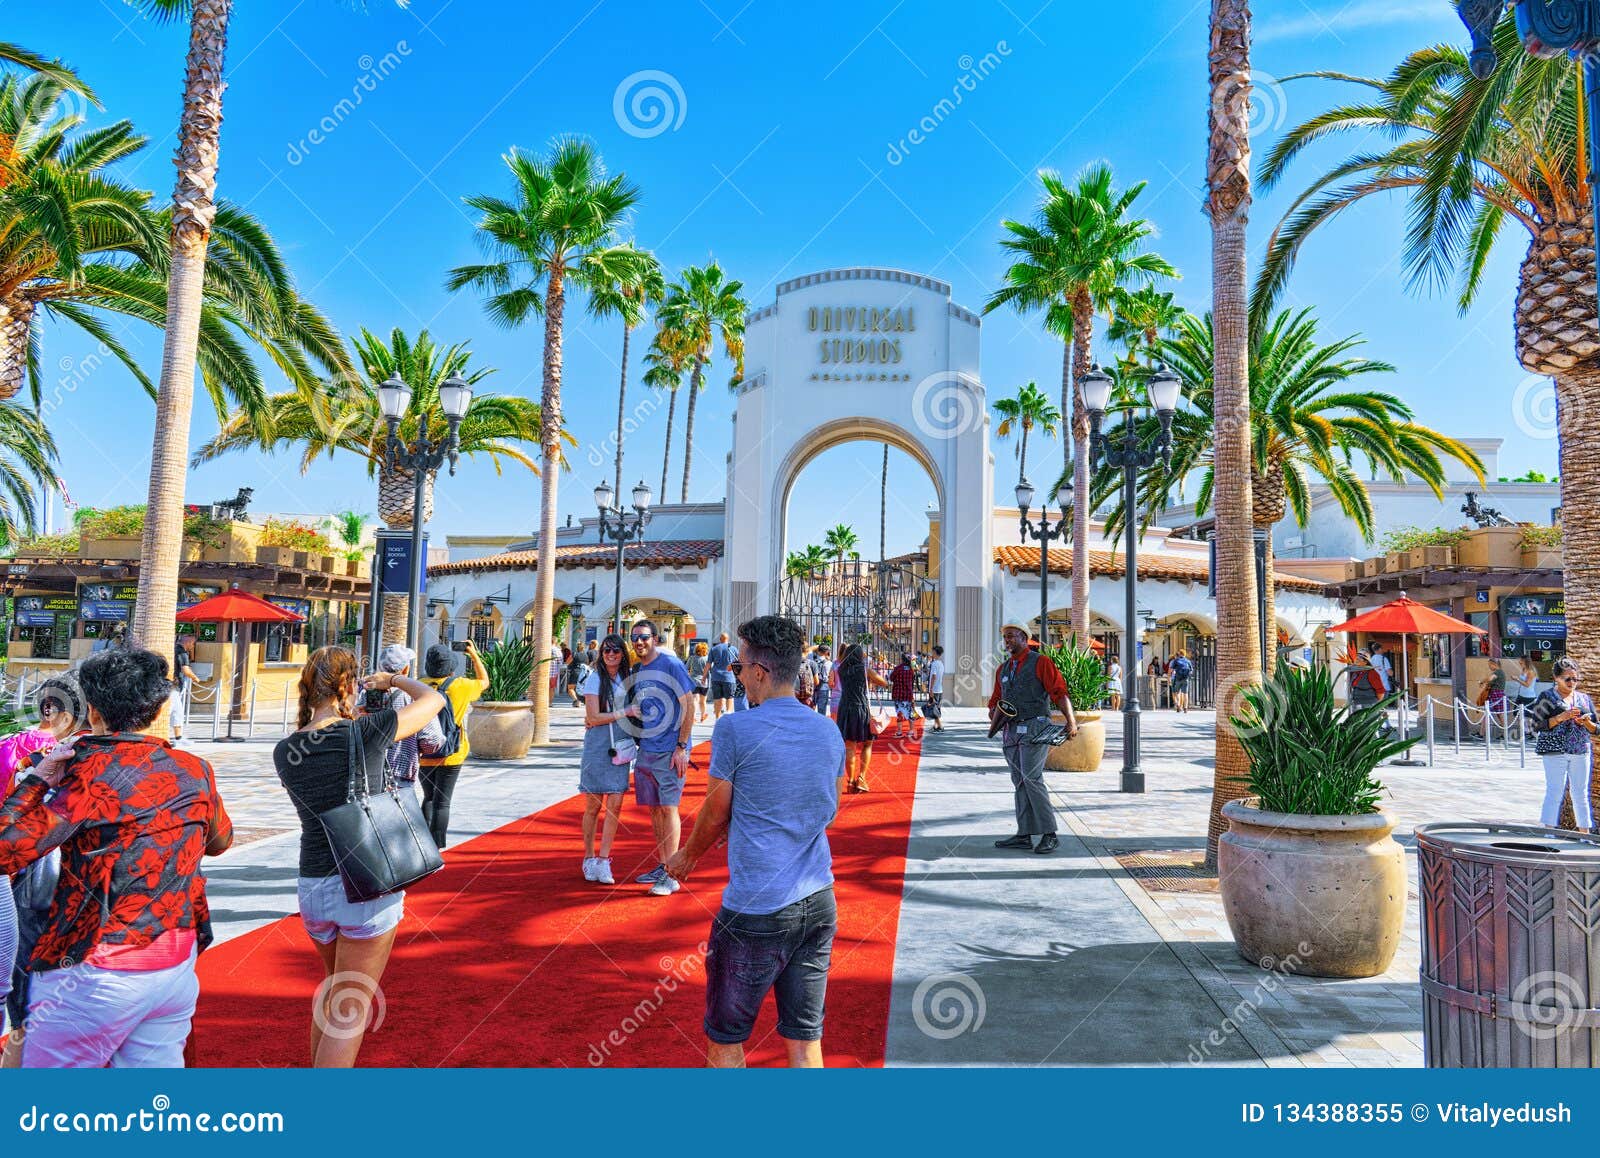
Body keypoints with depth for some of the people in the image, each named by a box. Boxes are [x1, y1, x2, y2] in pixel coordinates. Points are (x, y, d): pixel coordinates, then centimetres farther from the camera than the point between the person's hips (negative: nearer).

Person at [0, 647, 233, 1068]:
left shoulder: (93, 772, -15)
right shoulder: (194, 771, 1)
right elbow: (220, 841, 18)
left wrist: (36, 778, -7)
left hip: (96, 975, -5)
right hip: (177, 970, 5)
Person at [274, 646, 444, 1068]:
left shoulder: (284, 751, -2)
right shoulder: (366, 732, -16)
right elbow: (434, 699, -2)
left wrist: (341, 717, 20)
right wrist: (393, 679, 15)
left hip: (312, 887, 5)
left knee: (332, 985, 30)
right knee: (349, 1011, 7)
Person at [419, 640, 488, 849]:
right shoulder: (461, 686, -8)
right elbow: (484, 681, 12)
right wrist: (474, 655, 19)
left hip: (424, 754, 3)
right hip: (450, 755, -3)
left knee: (428, 797, 21)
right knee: (442, 801, 2)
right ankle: (435, 847, 1)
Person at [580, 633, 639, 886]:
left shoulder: (629, 676, 8)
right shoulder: (594, 679, -5)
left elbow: (636, 706, 22)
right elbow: (593, 717, -10)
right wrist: (626, 712, -11)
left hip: (621, 747, 4)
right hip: (597, 746, -3)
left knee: (615, 805, -1)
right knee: (593, 806, 3)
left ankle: (603, 860, 6)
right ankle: (589, 858, 18)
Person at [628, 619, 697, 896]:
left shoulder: (671, 665, -10)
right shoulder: (635, 670, 10)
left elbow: (689, 706, -11)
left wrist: (681, 747, -15)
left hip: (670, 751, -7)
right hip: (645, 749, 7)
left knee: (668, 807, -8)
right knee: (654, 808, 11)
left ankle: (671, 875, -3)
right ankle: (661, 866, 23)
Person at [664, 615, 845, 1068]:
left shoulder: (735, 729, -12)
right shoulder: (829, 731, 4)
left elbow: (716, 813, -2)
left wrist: (688, 855, 17)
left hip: (755, 911, -5)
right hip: (819, 902, 5)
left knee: (725, 1038, 13)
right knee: (804, 1037, 14)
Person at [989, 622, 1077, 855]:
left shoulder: (1040, 662, -2)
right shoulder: (1002, 669, 18)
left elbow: (1059, 692, -10)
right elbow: (995, 701, 20)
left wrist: (1071, 721, -20)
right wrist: (994, 713, -3)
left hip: (1034, 728, -7)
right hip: (1010, 731, 7)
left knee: (1032, 778, -14)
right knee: (1019, 782, 6)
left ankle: (1049, 835, -8)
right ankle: (1024, 835, 9)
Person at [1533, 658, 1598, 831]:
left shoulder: (1584, 698, 15)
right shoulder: (1547, 696, 0)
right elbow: (1538, 725, -7)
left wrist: (1587, 723, -6)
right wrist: (1560, 718, -19)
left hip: (1581, 751, 5)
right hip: (1555, 751, -5)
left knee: (1581, 794, 9)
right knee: (1555, 791, -7)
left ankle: (1585, 833, 16)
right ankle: (1549, 831, -5)